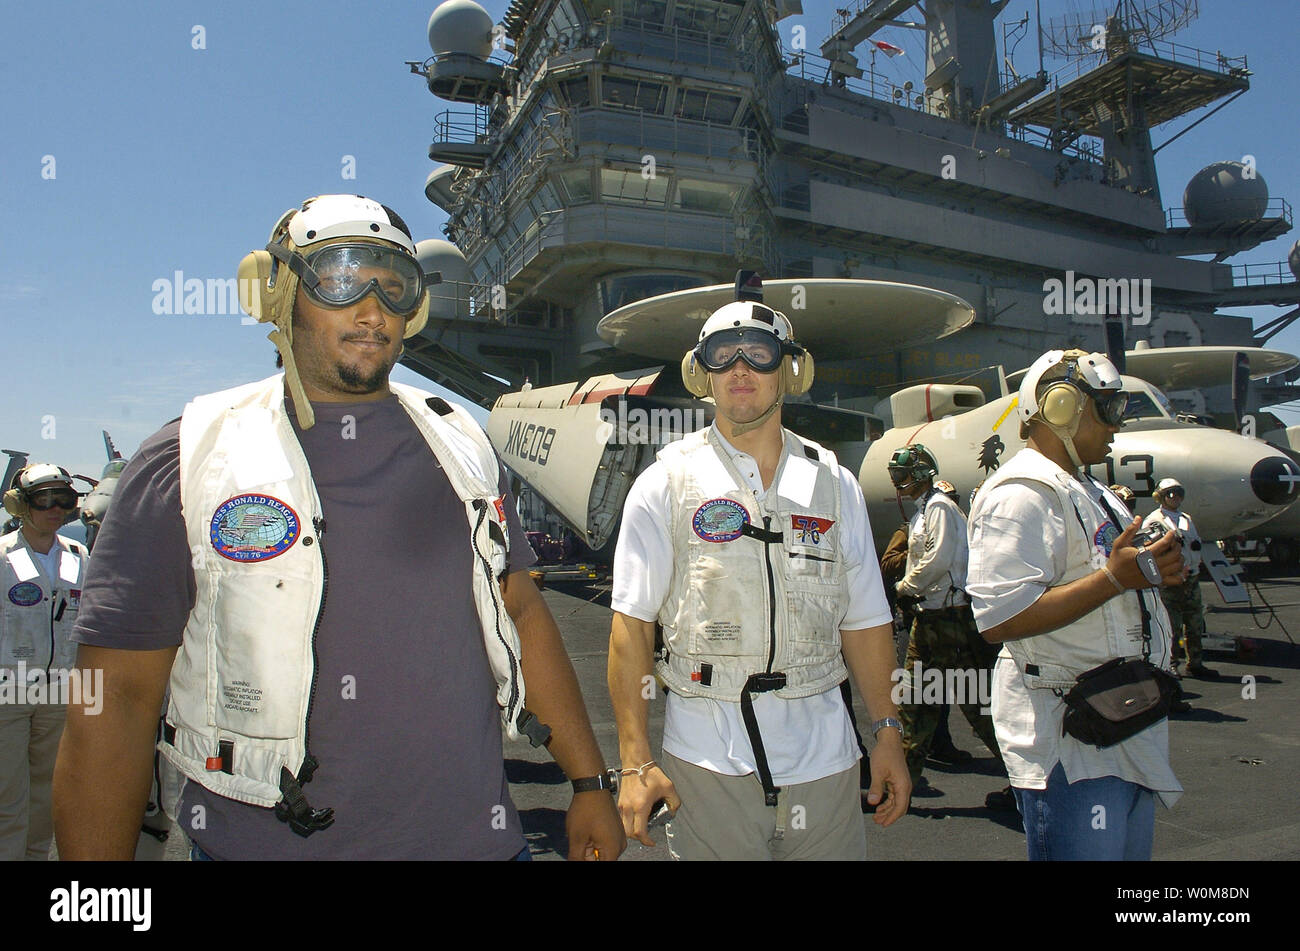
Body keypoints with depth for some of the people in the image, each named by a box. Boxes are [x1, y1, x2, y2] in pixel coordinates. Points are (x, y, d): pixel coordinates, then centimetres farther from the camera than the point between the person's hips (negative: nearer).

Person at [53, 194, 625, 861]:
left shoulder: (458, 444, 4)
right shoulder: (191, 462, -7)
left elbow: (522, 612, 7)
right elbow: (117, 696, -8)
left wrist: (590, 782, 6)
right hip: (265, 841, -3)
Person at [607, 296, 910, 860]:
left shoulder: (834, 485, 8)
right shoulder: (667, 484, 0)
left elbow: (864, 621, 10)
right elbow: (632, 623, -4)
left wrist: (887, 732, 6)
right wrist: (635, 760, -9)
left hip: (823, 755, 3)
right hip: (707, 759, -2)